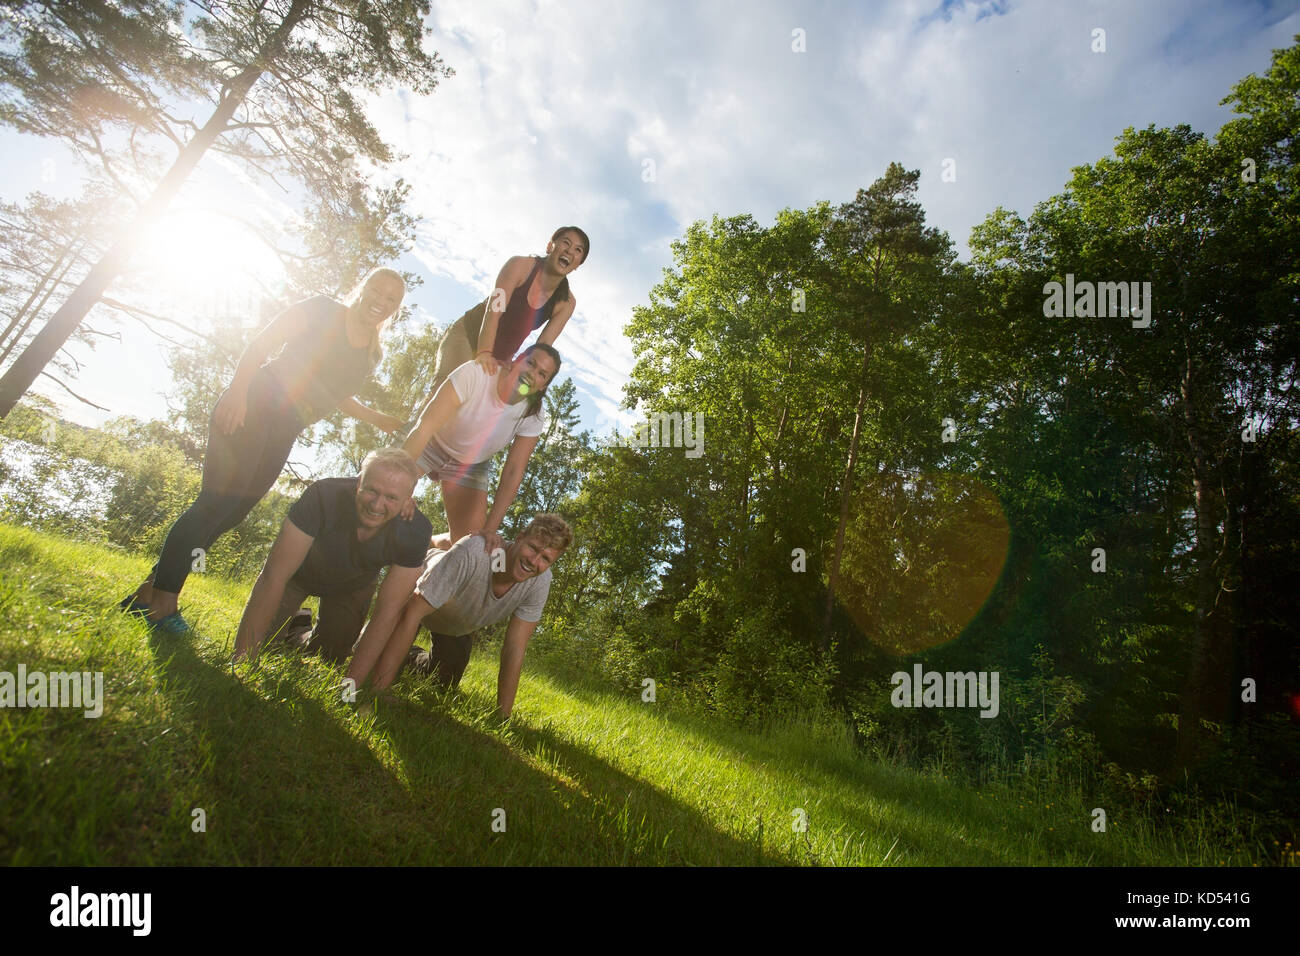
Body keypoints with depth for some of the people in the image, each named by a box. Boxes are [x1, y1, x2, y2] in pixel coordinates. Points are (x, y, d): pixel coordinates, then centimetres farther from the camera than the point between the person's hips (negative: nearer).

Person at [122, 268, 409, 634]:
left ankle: (154, 588, 13)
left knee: (231, 511, 3)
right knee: (218, 501, -13)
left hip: (283, 434, 6)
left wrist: (377, 419, 17)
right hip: (252, 408, -6)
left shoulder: (371, 354, 16)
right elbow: (260, 344, -5)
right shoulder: (321, 310, 0)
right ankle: (162, 597, -5)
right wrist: (238, 389, -18)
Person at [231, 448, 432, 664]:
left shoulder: (415, 531, -35)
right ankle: (300, 623, 26)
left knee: (328, 659, 1)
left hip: (353, 586, 1)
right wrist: (242, 659, -40)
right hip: (300, 572, -1)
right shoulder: (323, 496, -40)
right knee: (259, 645, -8)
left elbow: (387, 613, -30)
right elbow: (273, 578, -38)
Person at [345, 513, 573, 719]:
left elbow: (514, 648, -25)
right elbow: (413, 612, -42)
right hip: (416, 596, -4)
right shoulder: (473, 552, -46)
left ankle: (414, 663, 41)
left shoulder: (540, 581, -32)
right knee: (371, 660, -12)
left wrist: (502, 714, -25)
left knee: (444, 683, 9)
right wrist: (378, 687, -41)